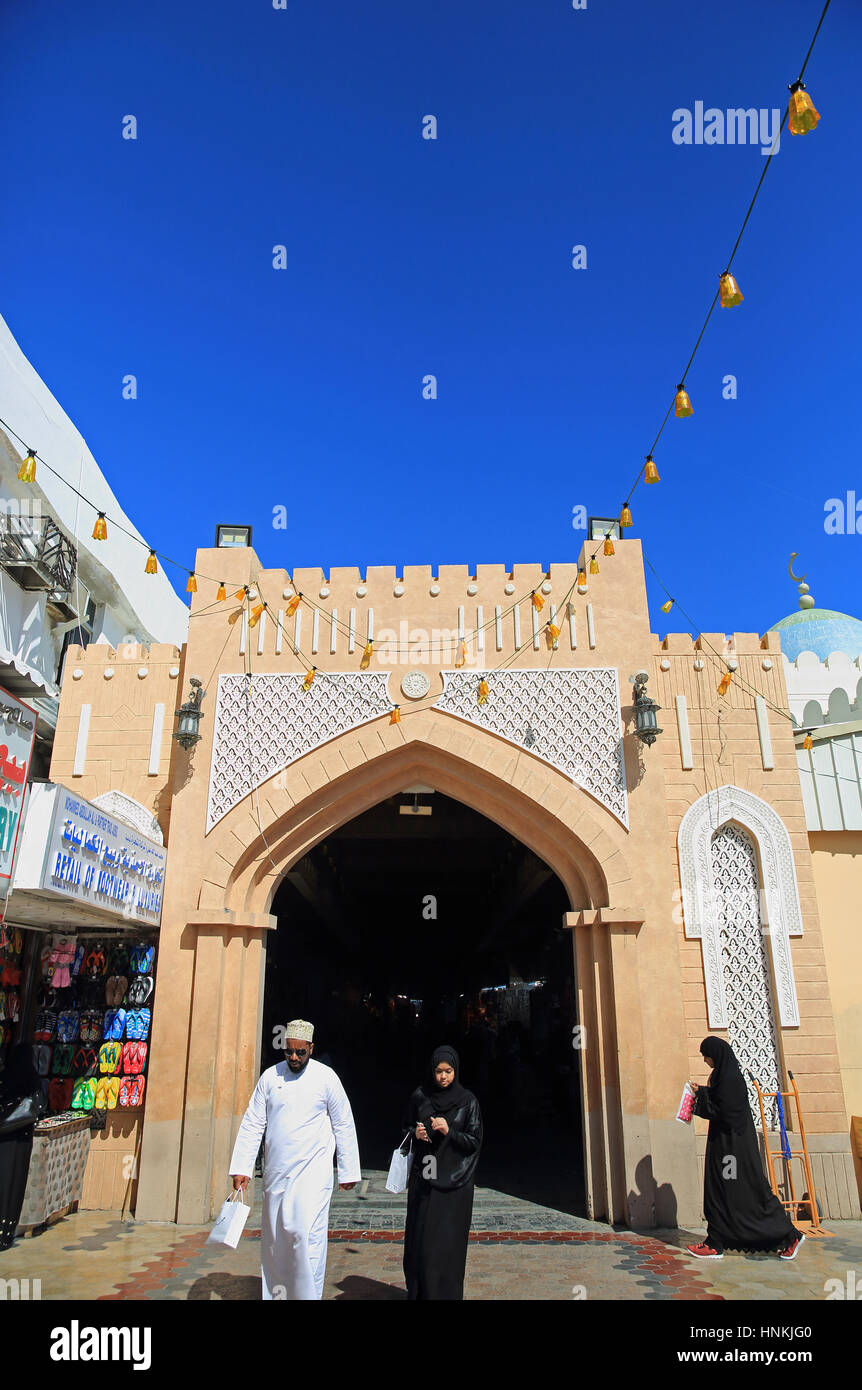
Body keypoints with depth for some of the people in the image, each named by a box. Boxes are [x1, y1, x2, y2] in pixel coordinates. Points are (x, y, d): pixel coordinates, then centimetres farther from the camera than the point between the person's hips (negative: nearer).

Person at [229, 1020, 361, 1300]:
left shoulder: (325, 1077, -5)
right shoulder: (271, 1076, 2)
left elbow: (344, 1126, 1)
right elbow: (252, 1124, 6)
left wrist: (349, 1171, 3)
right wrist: (241, 1168, 0)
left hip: (313, 1170, -3)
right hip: (275, 1172, 3)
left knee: (305, 1233, -14)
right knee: (273, 1239, 10)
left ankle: (309, 1294, -3)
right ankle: (274, 1293, 26)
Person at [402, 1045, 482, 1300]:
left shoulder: (468, 1100, -4)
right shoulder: (420, 1096, 1)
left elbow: (475, 1141, -4)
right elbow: (407, 1127, 13)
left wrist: (449, 1132, -19)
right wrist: (415, 1133, -9)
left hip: (455, 1181, -2)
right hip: (424, 1177, 2)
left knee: (448, 1239, -2)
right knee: (420, 1237, 3)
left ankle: (447, 1291, 12)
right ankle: (418, 1291, 18)